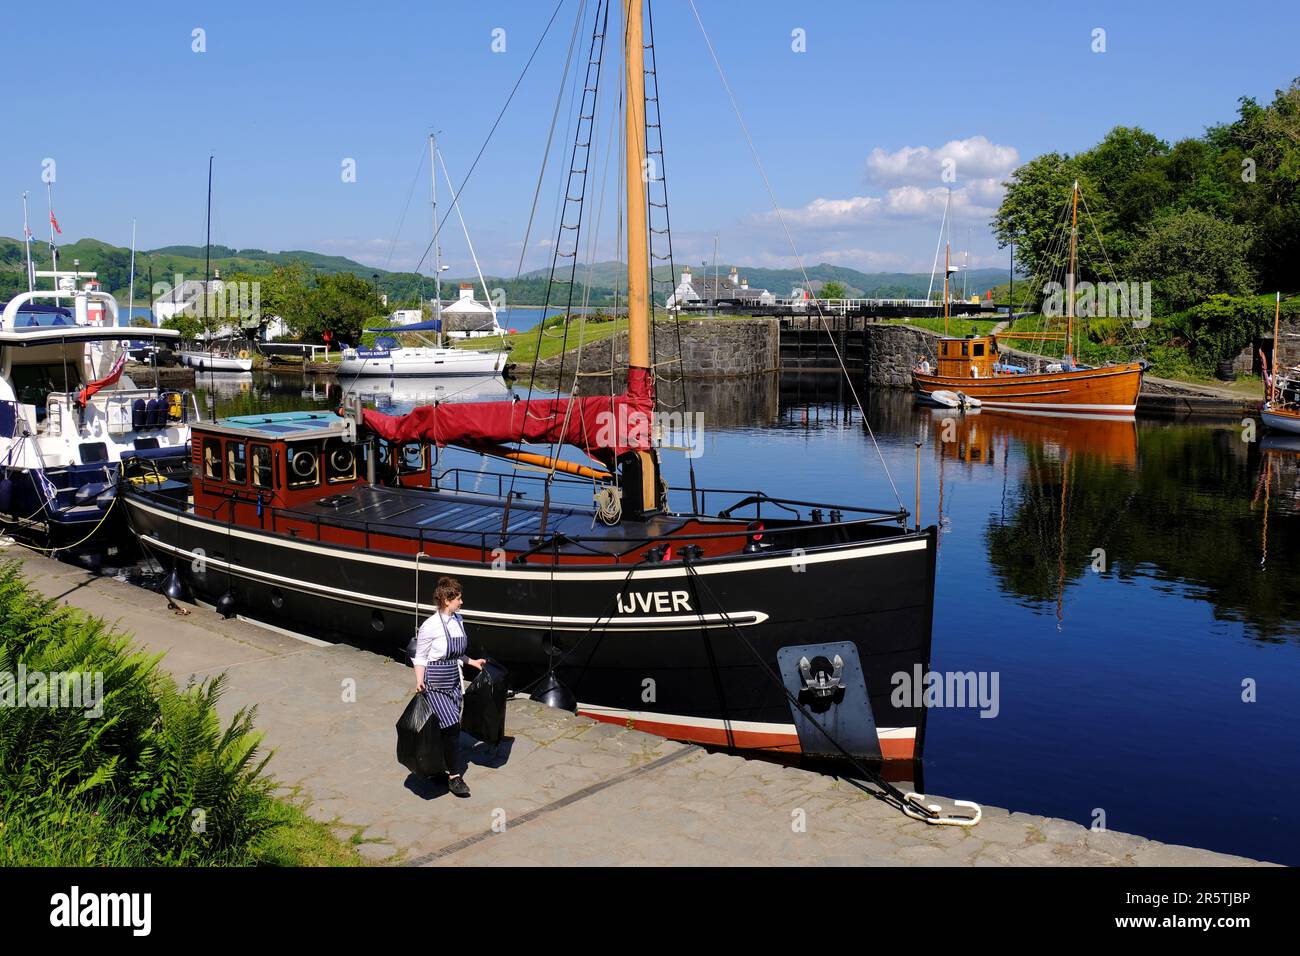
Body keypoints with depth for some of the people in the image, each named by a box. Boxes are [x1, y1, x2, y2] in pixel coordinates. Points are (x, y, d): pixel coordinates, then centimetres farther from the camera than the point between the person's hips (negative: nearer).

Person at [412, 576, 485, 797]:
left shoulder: (457, 620, 7)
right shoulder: (430, 626, -16)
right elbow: (420, 657, -9)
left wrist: (472, 662, 21)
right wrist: (419, 681, -19)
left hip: (453, 682, 8)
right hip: (435, 684, -8)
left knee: (451, 728, 9)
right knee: (451, 727, -10)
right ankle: (454, 777, -1)